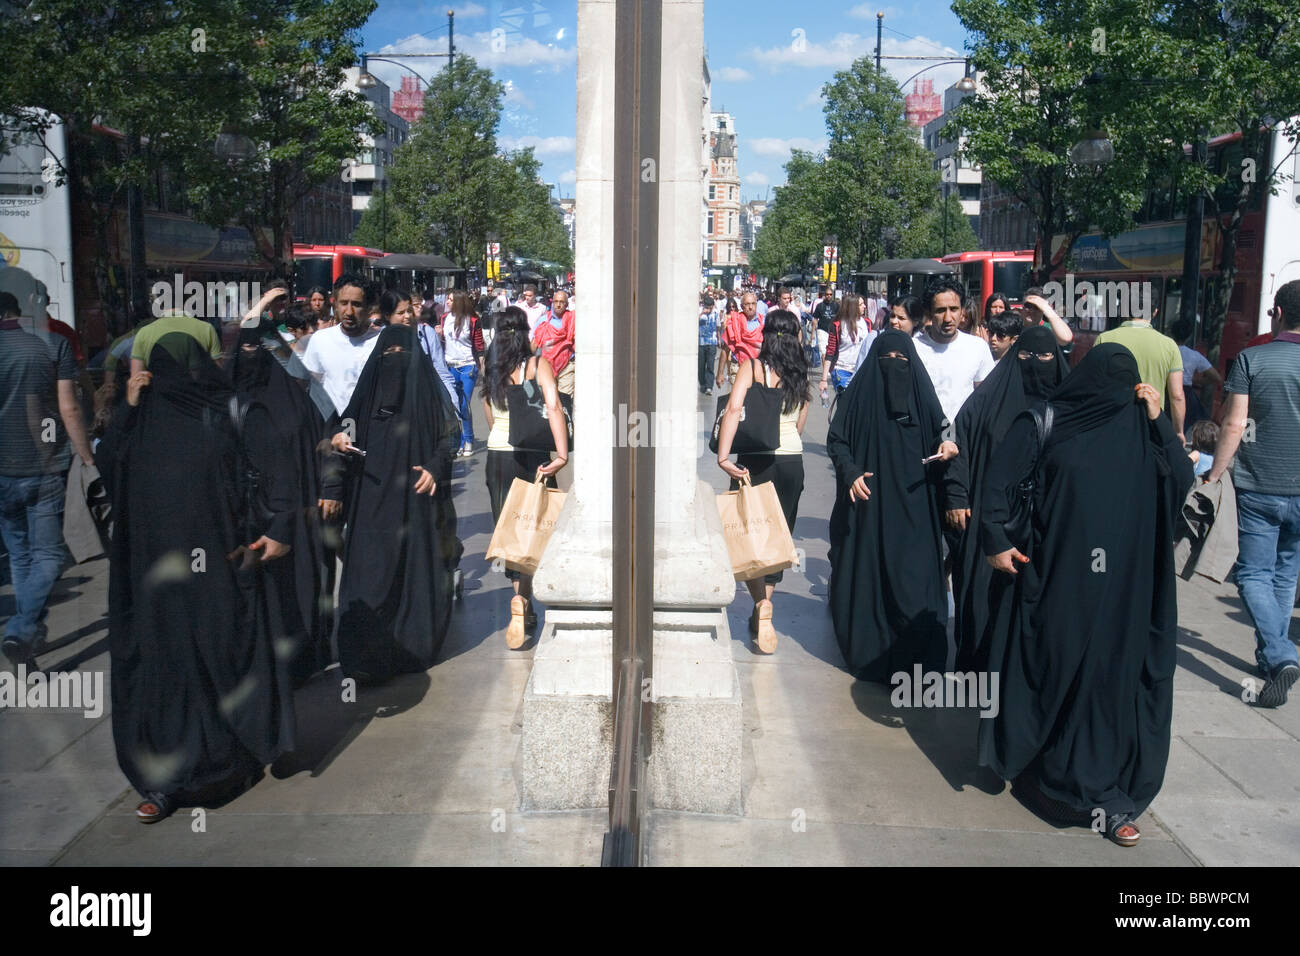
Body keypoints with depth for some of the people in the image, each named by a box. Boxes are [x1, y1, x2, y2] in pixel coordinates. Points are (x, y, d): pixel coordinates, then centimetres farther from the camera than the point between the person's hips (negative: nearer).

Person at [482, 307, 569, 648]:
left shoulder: (489, 366, 4)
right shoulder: (537, 364, -6)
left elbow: (489, 416, 10)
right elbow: (553, 406, -20)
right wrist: (562, 454, -25)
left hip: (498, 456, 3)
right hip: (532, 456, -3)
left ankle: (524, 608, 11)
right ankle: (521, 601, -3)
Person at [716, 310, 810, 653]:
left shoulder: (753, 367, -6)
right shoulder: (801, 374, 6)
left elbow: (734, 408, -21)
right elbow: (799, 424, 9)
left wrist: (723, 456, -24)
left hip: (756, 460, -3)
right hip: (793, 460, 3)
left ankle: (762, 606, -8)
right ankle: (763, 610, 13)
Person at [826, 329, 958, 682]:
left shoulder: (921, 392, 6)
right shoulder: (859, 392, 0)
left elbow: (937, 435, 12)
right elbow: (835, 440, 1)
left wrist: (945, 446, -12)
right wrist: (850, 471, -16)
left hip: (913, 505, 1)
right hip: (868, 499, -1)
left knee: (913, 573, -2)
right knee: (866, 568, 2)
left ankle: (913, 652, 7)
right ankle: (866, 648, 16)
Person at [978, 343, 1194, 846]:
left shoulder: (1139, 426, 7)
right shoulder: (1042, 422, -2)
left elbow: (1182, 480, -1)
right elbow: (998, 482, -2)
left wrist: (1157, 421, -8)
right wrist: (996, 540, -10)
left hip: (1119, 585, 3)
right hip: (1055, 576, -3)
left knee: (1112, 676, 4)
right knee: (1054, 673, 3)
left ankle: (1100, 790, 13)